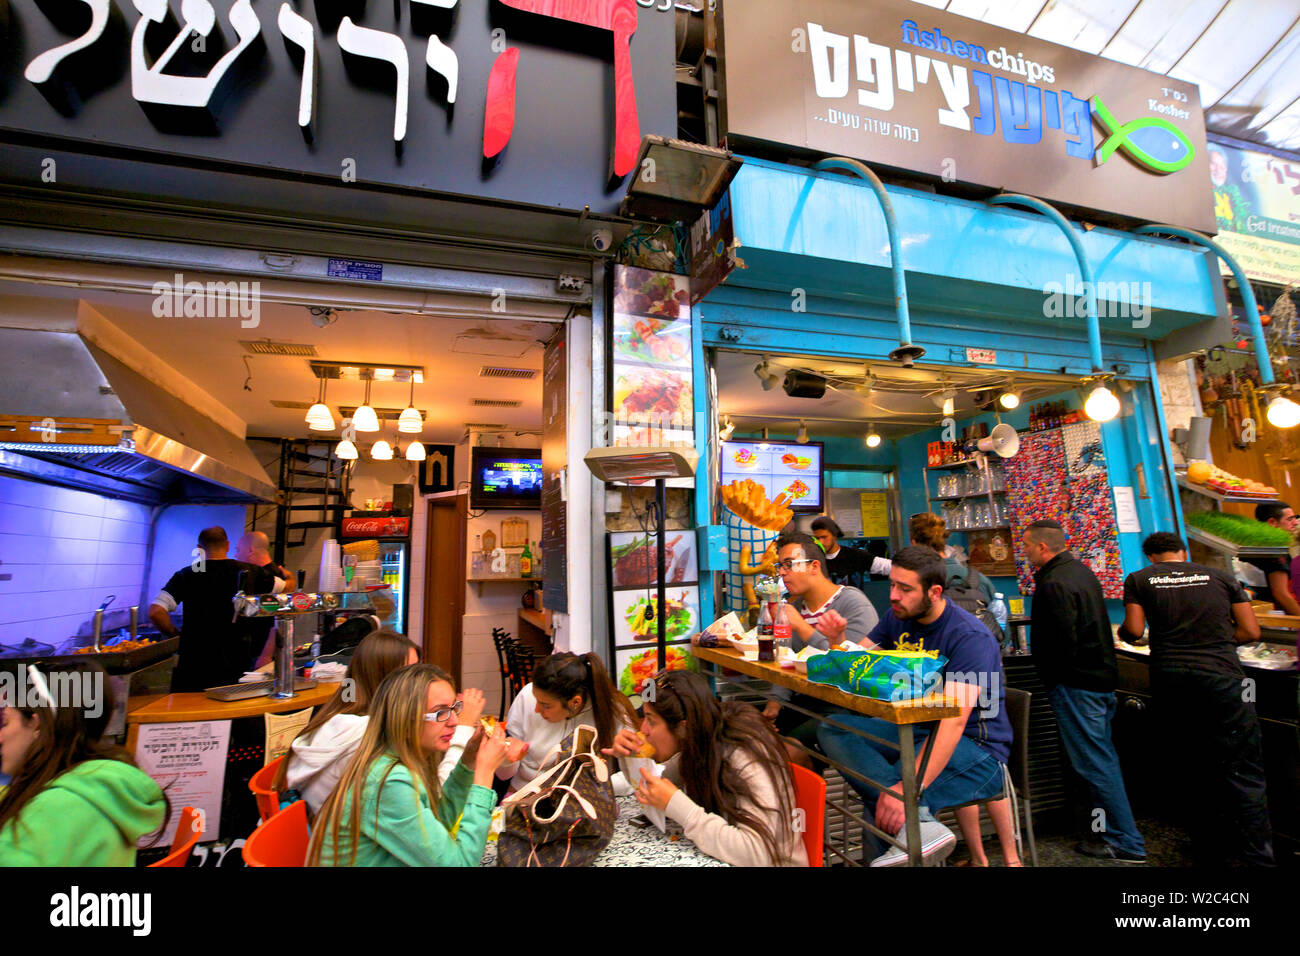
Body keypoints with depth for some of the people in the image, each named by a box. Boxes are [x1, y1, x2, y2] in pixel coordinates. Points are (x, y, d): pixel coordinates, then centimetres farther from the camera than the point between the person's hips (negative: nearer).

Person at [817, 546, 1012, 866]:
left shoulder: (971, 637, -19)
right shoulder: (897, 618, 3)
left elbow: (954, 720, -31)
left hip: (976, 747, -7)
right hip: (915, 731, 7)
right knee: (832, 729, -20)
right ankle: (920, 821, -31)